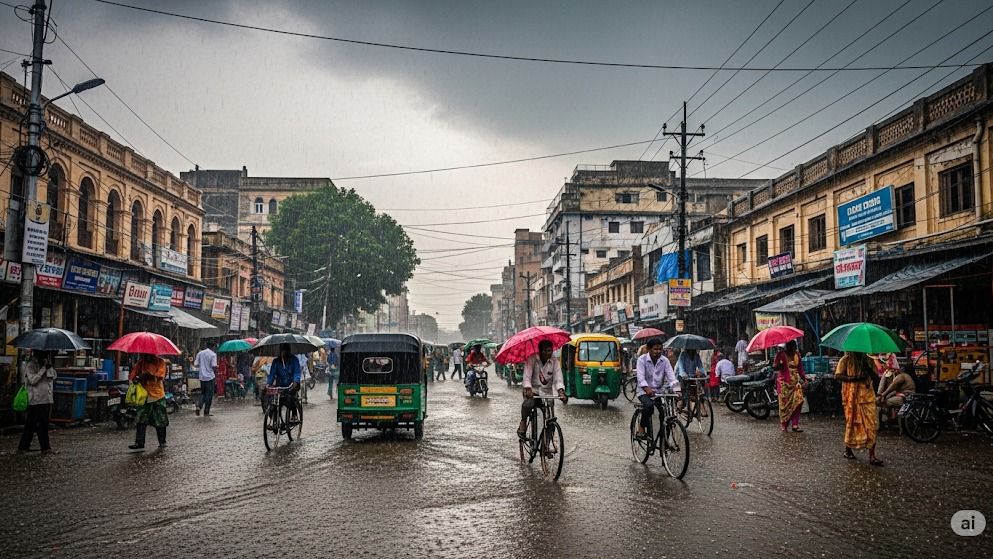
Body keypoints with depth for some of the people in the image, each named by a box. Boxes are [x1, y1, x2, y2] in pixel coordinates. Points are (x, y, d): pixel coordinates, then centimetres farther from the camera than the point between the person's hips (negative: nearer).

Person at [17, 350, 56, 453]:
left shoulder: (44, 364, 15)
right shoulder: (30, 365, -6)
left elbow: (53, 377, 12)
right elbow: (33, 380, -17)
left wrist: (50, 367, -3)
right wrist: (43, 369, -18)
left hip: (46, 399, 7)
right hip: (35, 400, -7)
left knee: (43, 424, 9)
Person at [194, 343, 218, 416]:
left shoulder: (200, 353, 4)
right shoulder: (213, 354, -10)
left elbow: (196, 364, 4)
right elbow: (214, 366, -15)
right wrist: (216, 376, -2)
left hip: (202, 376, 4)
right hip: (210, 377, -4)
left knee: (203, 393, 18)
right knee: (209, 394, 4)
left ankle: (199, 406, -4)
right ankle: (206, 412, 6)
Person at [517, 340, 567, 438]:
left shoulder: (554, 362, -4)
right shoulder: (532, 359, -9)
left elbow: (558, 379, -12)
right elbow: (527, 377, -16)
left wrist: (561, 392, -30)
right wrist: (528, 390, -34)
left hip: (547, 393, 2)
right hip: (533, 390, -2)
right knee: (528, 404, -35)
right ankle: (523, 422, -7)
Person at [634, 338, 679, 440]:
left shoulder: (665, 361, 1)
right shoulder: (642, 360, -9)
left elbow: (671, 377, -7)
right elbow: (641, 378, -20)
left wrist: (676, 388, -27)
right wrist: (647, 389, -39)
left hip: (659, 391, 4)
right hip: (644, 391, -4)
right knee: (649, 405, -33)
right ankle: (641, 429, -14)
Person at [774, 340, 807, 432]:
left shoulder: (797, 354, 11)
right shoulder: (781, 355, -4)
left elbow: (800, 368, 19)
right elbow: (774, 367, -9)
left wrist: (804, 379, 12)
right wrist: (778, 365, -30)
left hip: (795, 382, 4)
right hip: (784, 382, -4)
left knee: (798, 401, -9)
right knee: (784, 403, -3)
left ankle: (795, 425, -5)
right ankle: (783, 425, 9)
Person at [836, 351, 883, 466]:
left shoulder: (867, 359, 12)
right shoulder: (846, 359, 0)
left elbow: (875, 375, 6)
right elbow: (838, 376, -9)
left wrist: (868, 368, -13)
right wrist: (854, 378, -21)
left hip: (867, 396, 3)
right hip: (852, 397, -3)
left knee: (872, 425, -5)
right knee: (852, 423, 4)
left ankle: (872, 456, -5)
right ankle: (848, 450, 23)